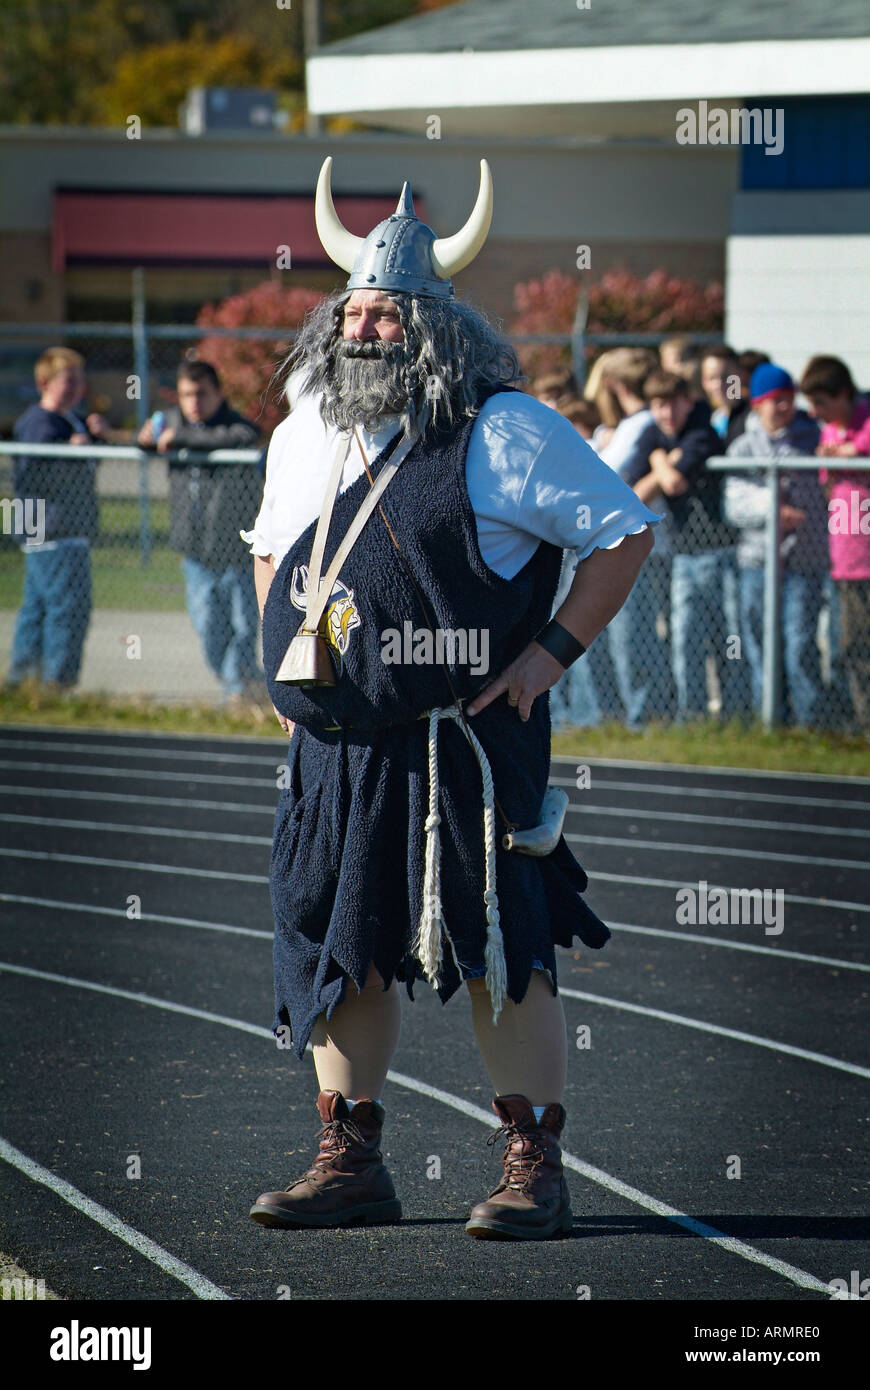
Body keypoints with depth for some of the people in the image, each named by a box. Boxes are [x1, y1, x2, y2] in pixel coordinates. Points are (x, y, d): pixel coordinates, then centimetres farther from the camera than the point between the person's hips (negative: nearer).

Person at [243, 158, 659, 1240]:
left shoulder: (503, 432, -6)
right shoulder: (303, 438, 13)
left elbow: (624, 532, -3)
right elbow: (271, 549, 31)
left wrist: (550, 651, -8)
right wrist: (284, 662, 18)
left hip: (465, 739, -6)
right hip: (333, 745, 6)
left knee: (497, 949, -5)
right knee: (338, 946, 7)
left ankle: (534, 1169, 0)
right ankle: (350, 1163, 15)